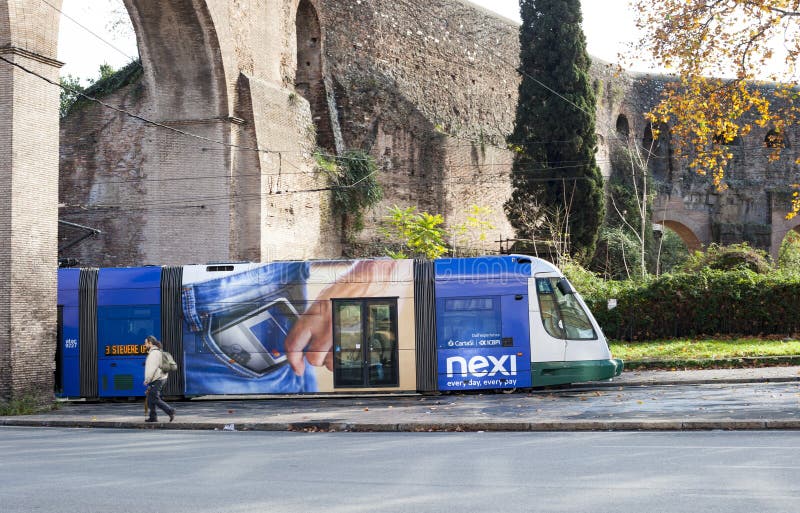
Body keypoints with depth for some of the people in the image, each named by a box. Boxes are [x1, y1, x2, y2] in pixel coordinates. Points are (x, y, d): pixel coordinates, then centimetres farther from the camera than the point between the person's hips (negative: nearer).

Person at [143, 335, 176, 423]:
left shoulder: (154, 353, -14)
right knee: (150, 398, 11)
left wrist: (147, 380, -17)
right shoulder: (156, 352, 19)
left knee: (154, 399, -9)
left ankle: (170, 411, -9)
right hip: (159, 379, 10)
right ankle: (153, 417, 12)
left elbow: (152, 368, -20)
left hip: (157, 380, -10)